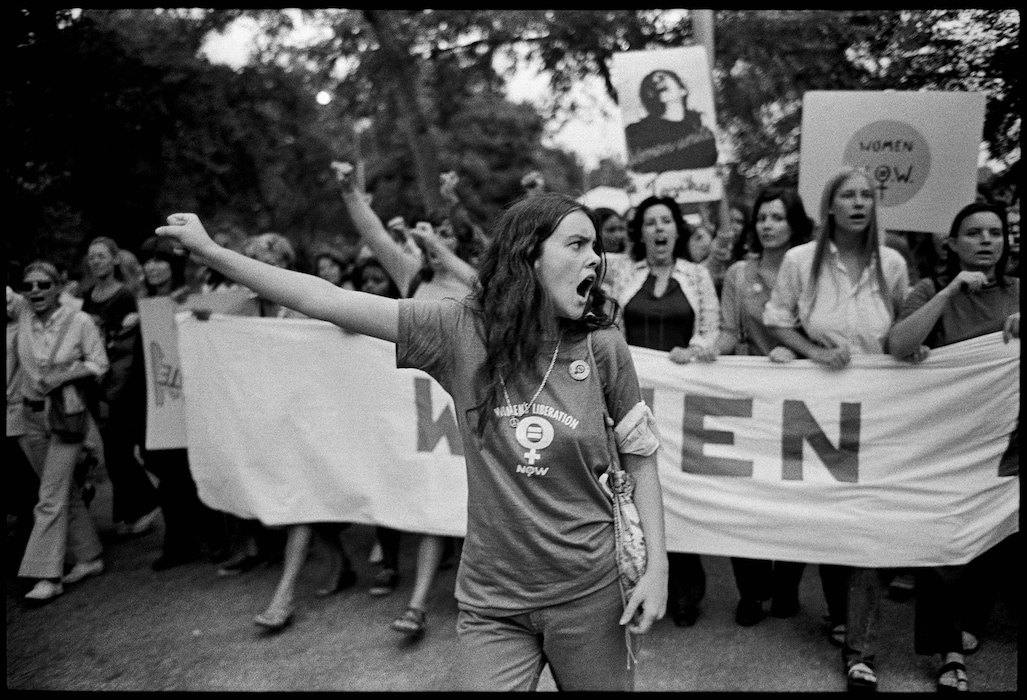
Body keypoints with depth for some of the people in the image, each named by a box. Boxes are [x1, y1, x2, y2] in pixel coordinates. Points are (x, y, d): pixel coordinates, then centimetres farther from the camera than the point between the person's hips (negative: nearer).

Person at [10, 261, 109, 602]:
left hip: (67, 414, -5)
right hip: (31, 414, 5)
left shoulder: (80, 321, -11)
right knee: (65, 491, 14)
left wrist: (63, 375, -18)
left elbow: (100, 364, -7)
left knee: (51, 497, -6)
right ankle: (89, 556, 26)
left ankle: (48, 576, 0)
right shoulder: (22, 311, -2)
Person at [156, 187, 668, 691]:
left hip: (587, 592, 1)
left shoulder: (603, 347, -8)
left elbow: (642, 459, 2)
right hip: (491, 600, -1)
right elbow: (326, 301, -12)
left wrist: (656, 567, -2)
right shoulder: (461, 329, -11)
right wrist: (211, 252, -12)